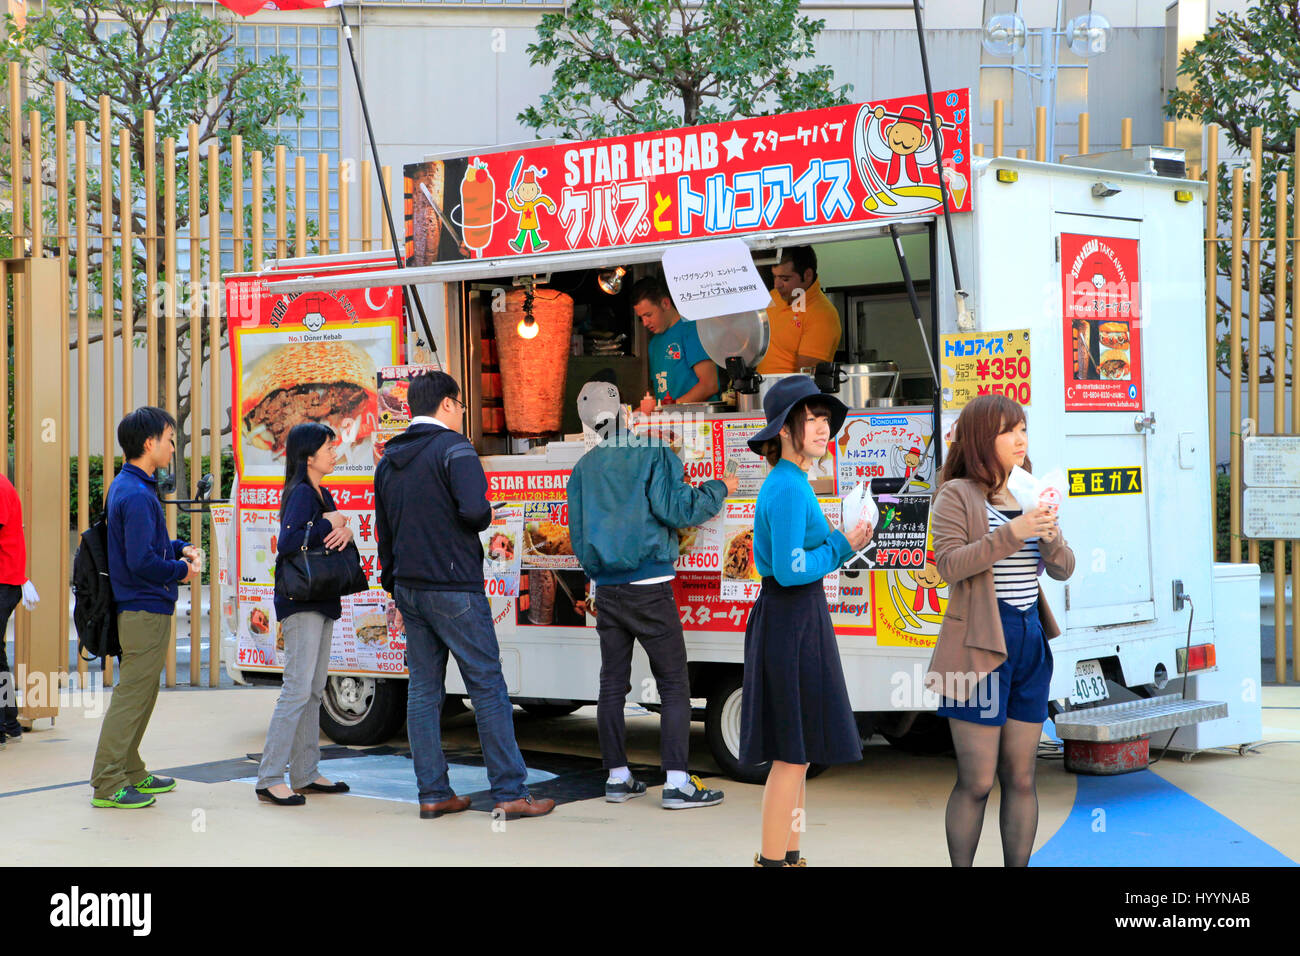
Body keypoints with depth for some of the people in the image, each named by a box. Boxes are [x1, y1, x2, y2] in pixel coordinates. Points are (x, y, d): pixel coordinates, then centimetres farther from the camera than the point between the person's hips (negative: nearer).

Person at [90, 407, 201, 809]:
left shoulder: (126, 485, 12)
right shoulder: (137, 496, -20)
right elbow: (142, 561, -25)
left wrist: (179, 548, 6)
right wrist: (181, 571, -9)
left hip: (139, 607, 10)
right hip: (146, 608, -10)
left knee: (141, 693, 17)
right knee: (132, 695, -6)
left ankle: (131, 773, 26)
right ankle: (108, 785, -2)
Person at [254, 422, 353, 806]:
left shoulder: (323, 495, 17)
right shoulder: (300, 493, -12)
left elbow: (335, 537, 12)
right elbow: (287, 541, -26)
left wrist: (345, 530, -10)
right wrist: (330, 524, -17)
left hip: (320, 602, 10)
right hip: (300, 603, -10)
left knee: (314, 690, 11)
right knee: (298, 688, -13)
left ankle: (305, 774, 16)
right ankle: (269, 779, -11)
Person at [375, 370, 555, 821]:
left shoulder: (388, 460, 15)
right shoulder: (452, 448, -10)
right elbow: (474, 510, -25)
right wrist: (485, 516, -2)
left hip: (410, 589, 7)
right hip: (453, 589, -7)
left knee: (423, 690, 9)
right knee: (488, 687, -2)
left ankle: (433, 794, 10)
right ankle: (510, 792, -1)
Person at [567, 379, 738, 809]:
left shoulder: (584, 467, 11)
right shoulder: (653, 454, -6)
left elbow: (578, 536, 14)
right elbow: (676, 509, -14)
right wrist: (719, 489, 2)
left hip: (606, 591, 6)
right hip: (649, 590, -5)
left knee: (612, 686, 11)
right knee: (674, 685, -2)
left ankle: (618, 777, 15)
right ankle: (677, 784, -7)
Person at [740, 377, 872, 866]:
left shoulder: (789, 482, 13)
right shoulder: (788, 488, -18)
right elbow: (791, 569, -22)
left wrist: (844, 540, 7)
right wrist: (842, 545, -9)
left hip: (797, 621, 10)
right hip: (791, 623, -10)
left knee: (797, 752, 16)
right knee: (792, 754, -4)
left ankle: (788, 855, 24)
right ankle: (772, 860, 3)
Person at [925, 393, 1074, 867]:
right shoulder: (957, 495, -3)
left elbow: (1064, 569, 11)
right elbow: (949, 564, -16)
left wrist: (1050, 537, -10)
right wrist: (1011, 533, -22)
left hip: (1031, 640, 6)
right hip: (981, 646, -6)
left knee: (1020, 778, 7)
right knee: (976, 782, -4)